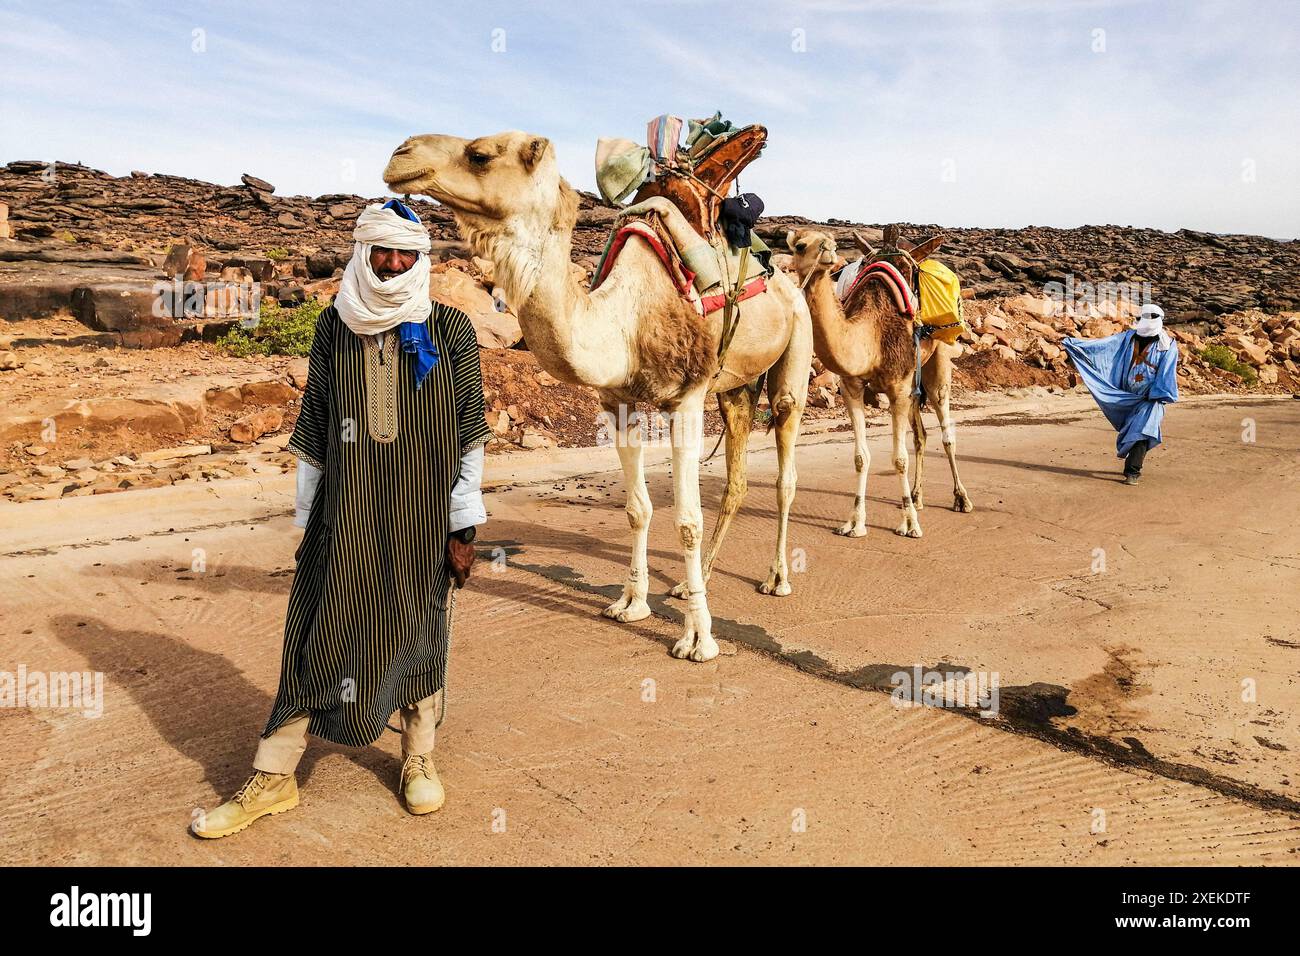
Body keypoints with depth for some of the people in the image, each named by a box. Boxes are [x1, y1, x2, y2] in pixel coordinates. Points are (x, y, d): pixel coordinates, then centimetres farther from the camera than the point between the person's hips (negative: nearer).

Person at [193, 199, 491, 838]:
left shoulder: (449, 330, -2)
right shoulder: (335, 327, 4)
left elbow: (470, 431, -2)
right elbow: (313, 429, 8)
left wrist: (464, 525, -5)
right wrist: (308, 520, 7)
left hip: (422, 510, -1)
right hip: (345, 510, 1)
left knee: (418, 628, 10)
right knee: (321, 632, 4)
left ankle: (418, 757, 30)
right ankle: (274, 776, 16)